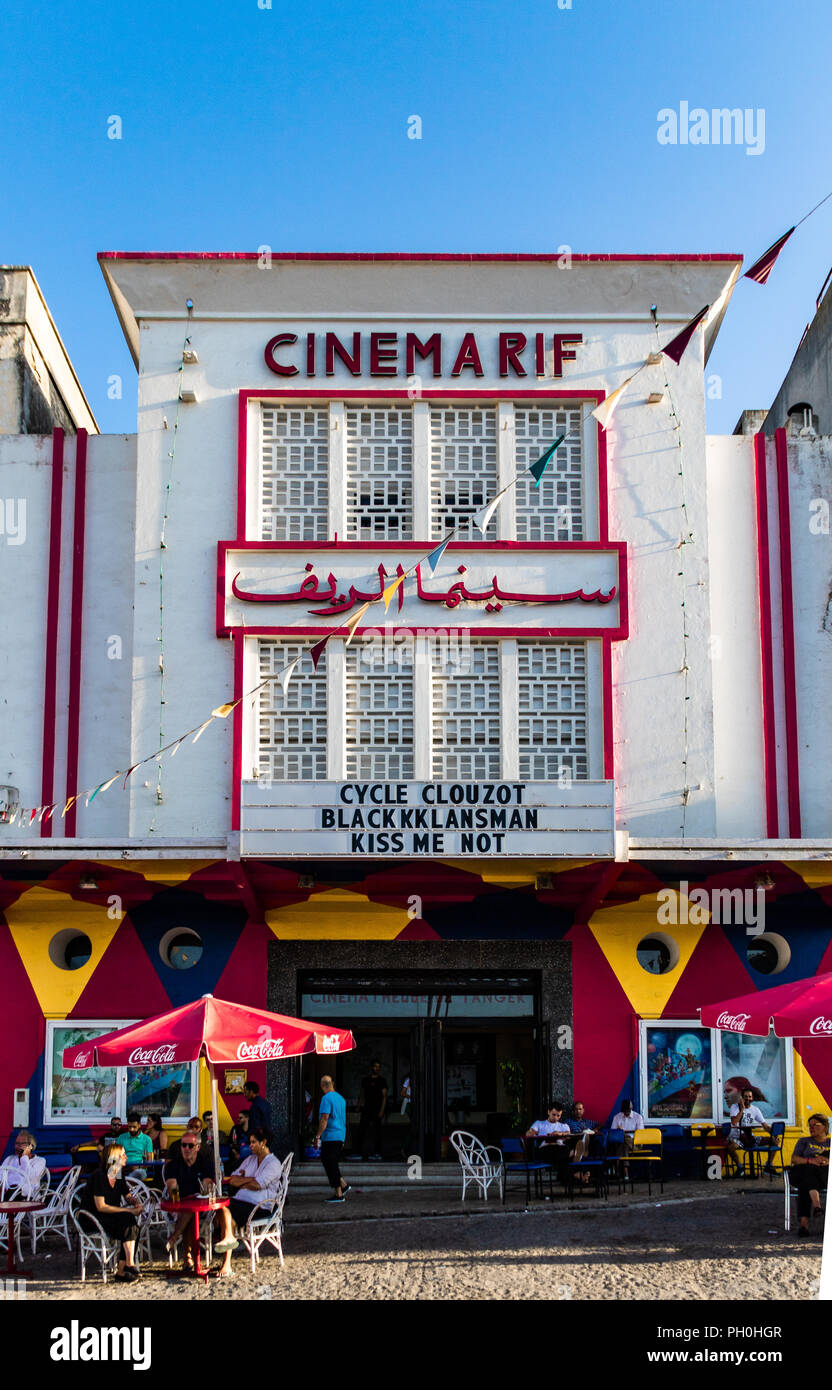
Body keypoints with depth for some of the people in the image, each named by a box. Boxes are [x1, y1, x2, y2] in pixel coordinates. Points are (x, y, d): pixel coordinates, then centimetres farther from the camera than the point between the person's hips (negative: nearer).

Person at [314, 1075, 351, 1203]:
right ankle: (343, 1185, 14)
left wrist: (317, 1136, -16)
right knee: (331, 1163, 18)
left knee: (330, 1164, -3)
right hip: (340, 1135, 9)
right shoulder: (341, 1098, 14)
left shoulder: (327, 1098, -13)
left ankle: (338, 1194, -2)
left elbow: (324, 1119, -19)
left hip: (330, 1136, -9)